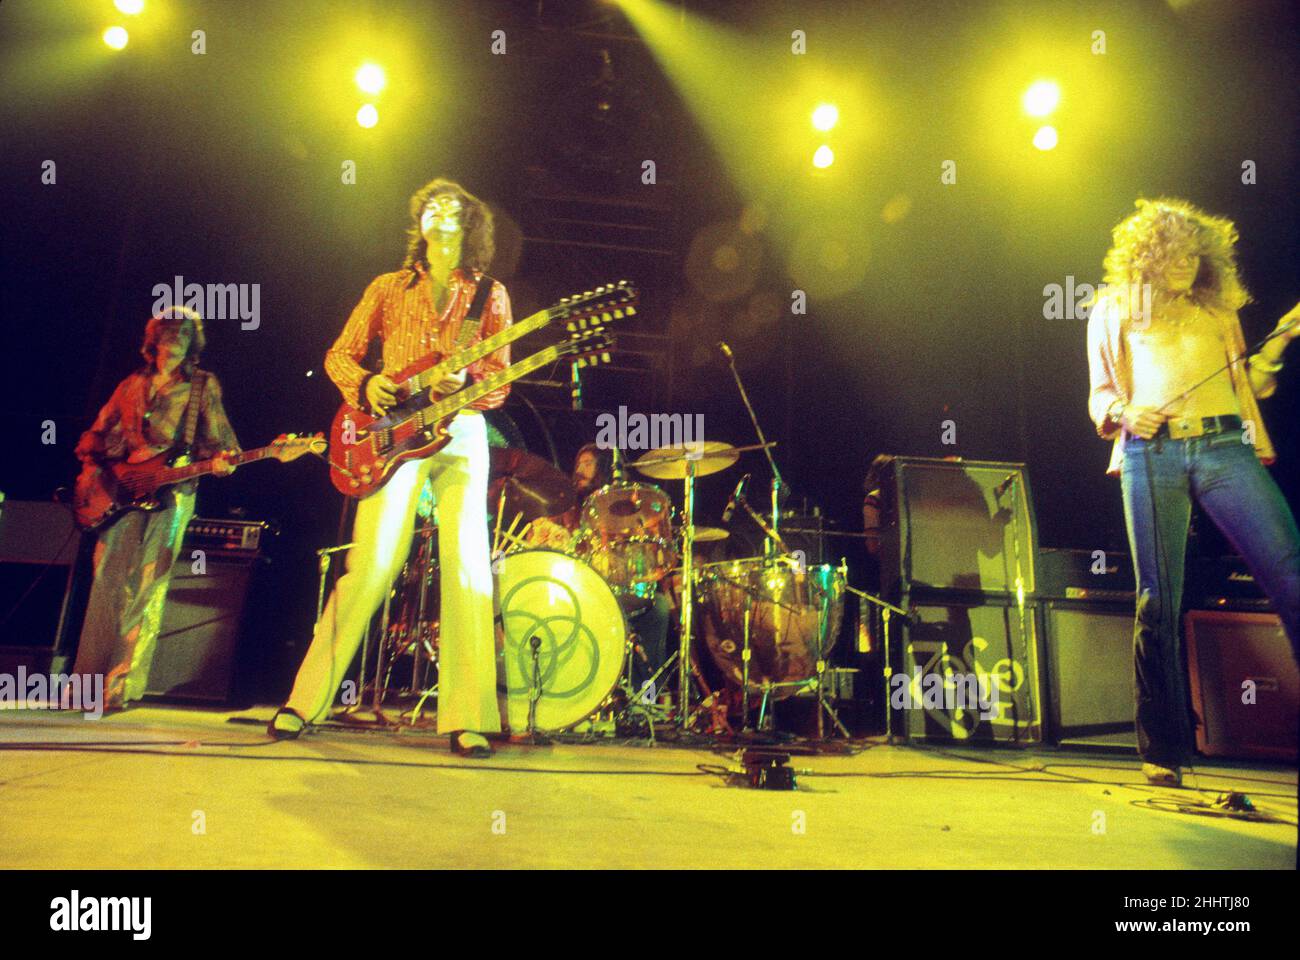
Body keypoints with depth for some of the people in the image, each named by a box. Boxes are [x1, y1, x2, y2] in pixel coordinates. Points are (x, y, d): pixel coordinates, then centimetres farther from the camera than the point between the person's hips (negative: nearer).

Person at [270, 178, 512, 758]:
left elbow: (499, 380, 7)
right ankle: (306, 699, 5)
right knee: (371, 566, -7)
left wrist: (464, 383, -15)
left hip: (461, 434, 0)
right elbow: (340, 354, 15)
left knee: (467, 570, -8)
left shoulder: (490, 295, 13)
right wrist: (365, 385, -6)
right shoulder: (389, 288, 16)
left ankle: (467, 719, -4)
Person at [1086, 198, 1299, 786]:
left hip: (1225, 449, 2)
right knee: (1157, 602, -4)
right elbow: (1100, 395, 15)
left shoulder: (1218, 308, 24)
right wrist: (1124, 413, -6)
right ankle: (1163, 751, 4)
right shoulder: (1114, 311, 18)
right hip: (1151, 456, -2)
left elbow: (1250, 384, 25)